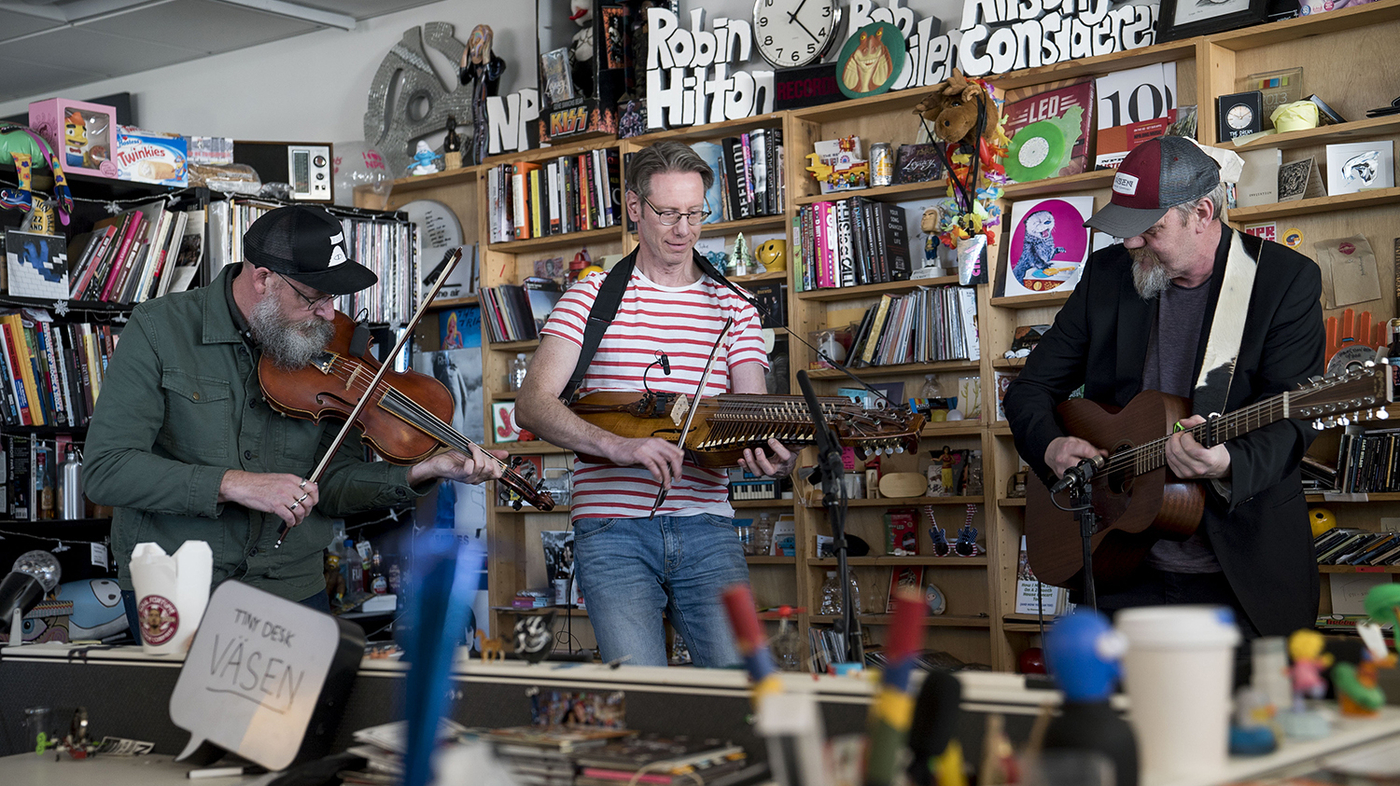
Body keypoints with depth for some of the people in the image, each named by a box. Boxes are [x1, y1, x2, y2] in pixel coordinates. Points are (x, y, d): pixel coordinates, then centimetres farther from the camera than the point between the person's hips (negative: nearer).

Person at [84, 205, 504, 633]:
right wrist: (233, 484, -23)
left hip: (291, 588, 3)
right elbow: (104, 470, -13)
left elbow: (332, 485, 2)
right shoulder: (159, 329, -6)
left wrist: (422, 472, -15)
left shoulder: (320, 351, 4)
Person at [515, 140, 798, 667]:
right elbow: (531, 405, -6)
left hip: (706, 528, 2)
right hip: (613, 531, -2)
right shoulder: (592, 298, 5)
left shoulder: (733, 307, 13)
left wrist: (775, 460, -19)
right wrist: (621, 446, -22)